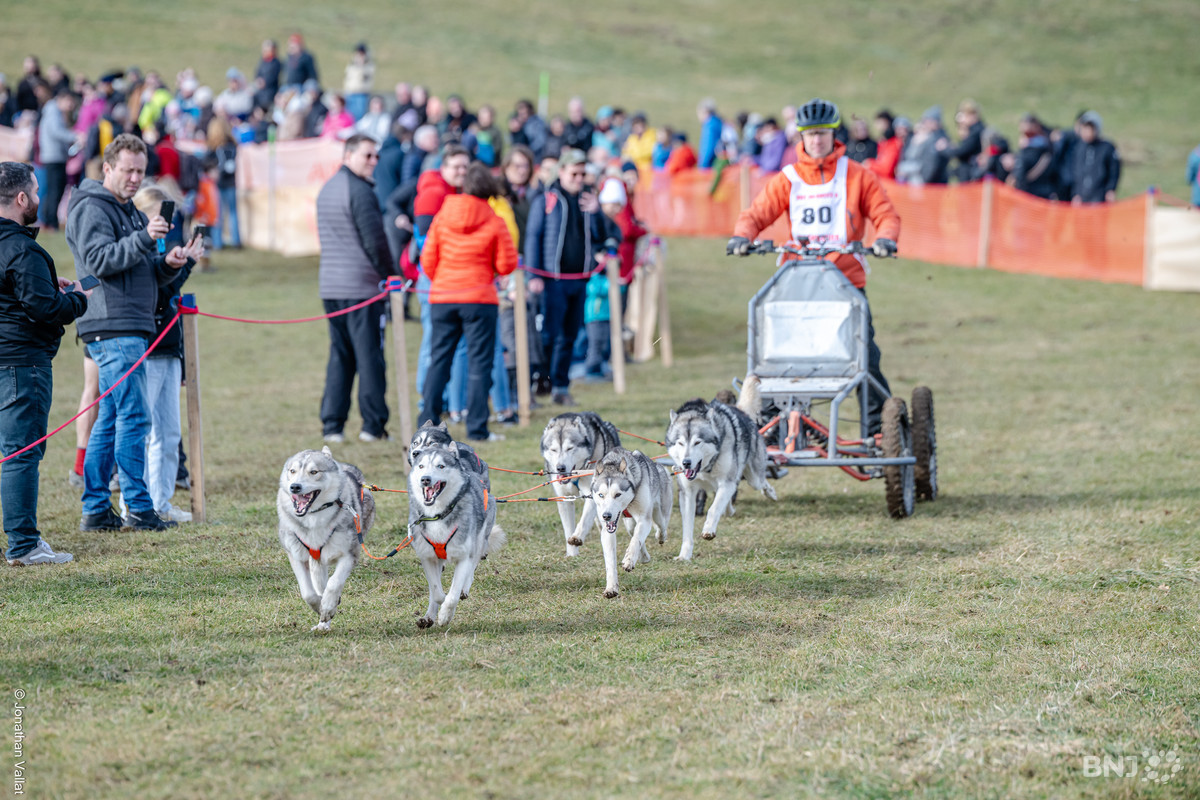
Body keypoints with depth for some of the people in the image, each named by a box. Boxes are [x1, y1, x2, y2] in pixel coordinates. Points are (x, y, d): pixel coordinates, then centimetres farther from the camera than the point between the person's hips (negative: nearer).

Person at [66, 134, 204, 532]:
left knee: (110, 419, 9)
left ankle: (95, 509, 12)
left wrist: (168, 264, 0)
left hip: (132, 328, 10)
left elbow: (146, 272, 22)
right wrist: (143, 238, -29)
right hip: (111, 328, -10)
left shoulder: (130, 211, 23)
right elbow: (99, 261, -20)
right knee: (133, 417, -10)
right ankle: (138, 507, -7)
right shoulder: (92, 209, -7)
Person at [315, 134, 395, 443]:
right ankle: (373, 425, 0)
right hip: (362, 286, -8)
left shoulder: (326, 189, 16)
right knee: (369, 355, -2)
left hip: (330, 286, 8)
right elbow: (375, 240, -14)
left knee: (339, 355, 11)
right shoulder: (359, 190, -12)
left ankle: (332, 424, 7)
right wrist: (390, 275, 0)